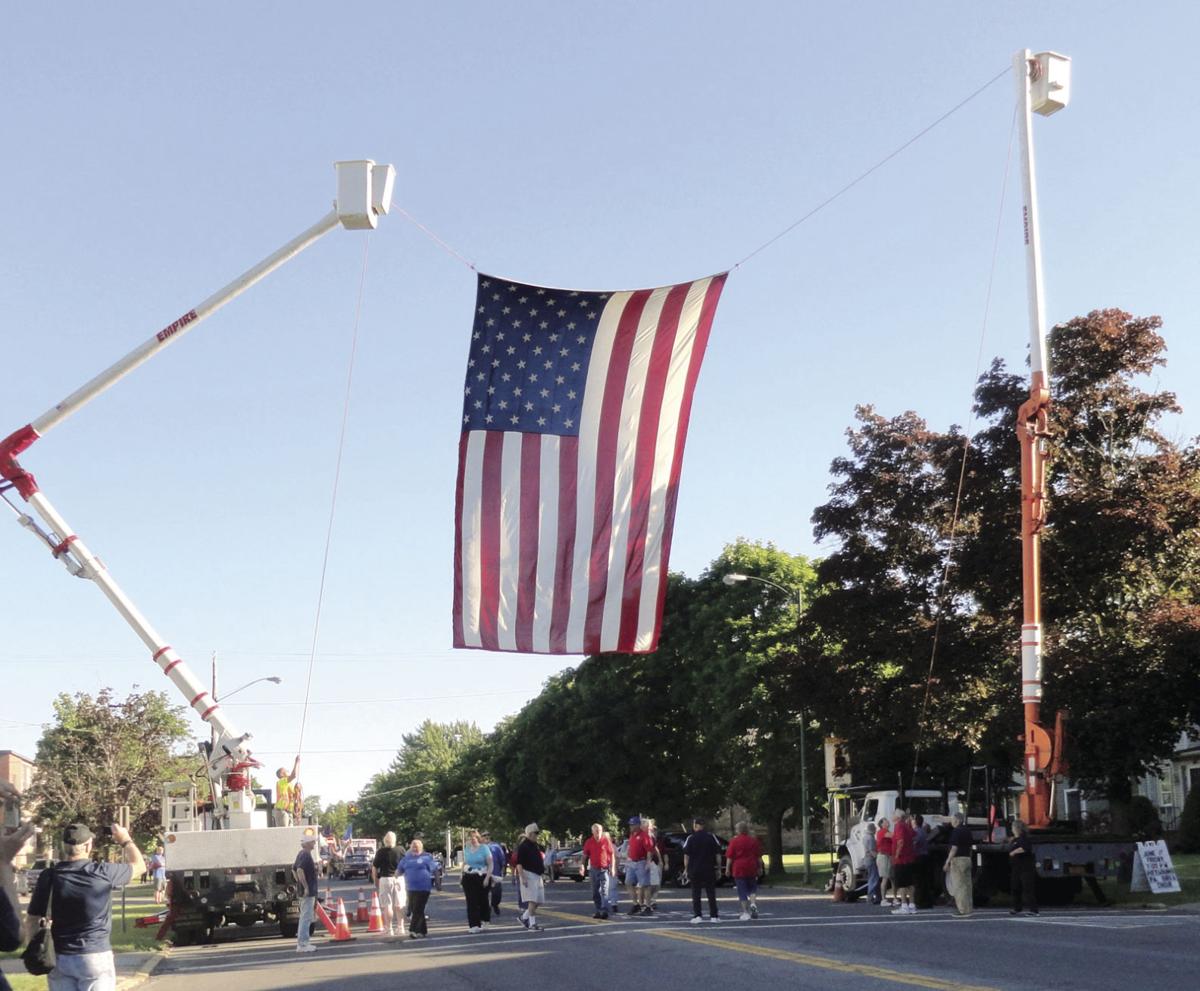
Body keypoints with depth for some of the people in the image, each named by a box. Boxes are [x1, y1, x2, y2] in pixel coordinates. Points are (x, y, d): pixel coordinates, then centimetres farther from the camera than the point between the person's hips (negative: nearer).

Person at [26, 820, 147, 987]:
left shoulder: (49, 877, -4)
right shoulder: (102, 873, -10)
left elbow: (33, 920, 0)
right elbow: (139, 865, 7)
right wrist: (125, 840, 23)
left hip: (59, 959, 3)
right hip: (96, 957, -3)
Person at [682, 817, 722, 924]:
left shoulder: (690, 839, -3)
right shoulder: (711, 837, 1)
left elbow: (686, 856, -4)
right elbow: (718, 854, 2)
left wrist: (686, 869, 4)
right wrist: (719, 867, 8)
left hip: (695, 870, -1)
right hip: (709, 870, 1)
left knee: (696, 893, 4)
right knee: (711, 893, 6)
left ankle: (697, 916, -2)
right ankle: (713, 916, 4)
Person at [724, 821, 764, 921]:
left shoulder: (734, 841, -5)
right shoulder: (754, 840, 5)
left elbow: (729, 857, -6)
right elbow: (759, 856, 8)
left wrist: (727, 868, 1)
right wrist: (760, 868, 17)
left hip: (739, 869, -3)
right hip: (752, 869, 3)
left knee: (742, 891, 2)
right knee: (753, 887, 19)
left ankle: (745, 913, 1)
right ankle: (753, 903, -6)